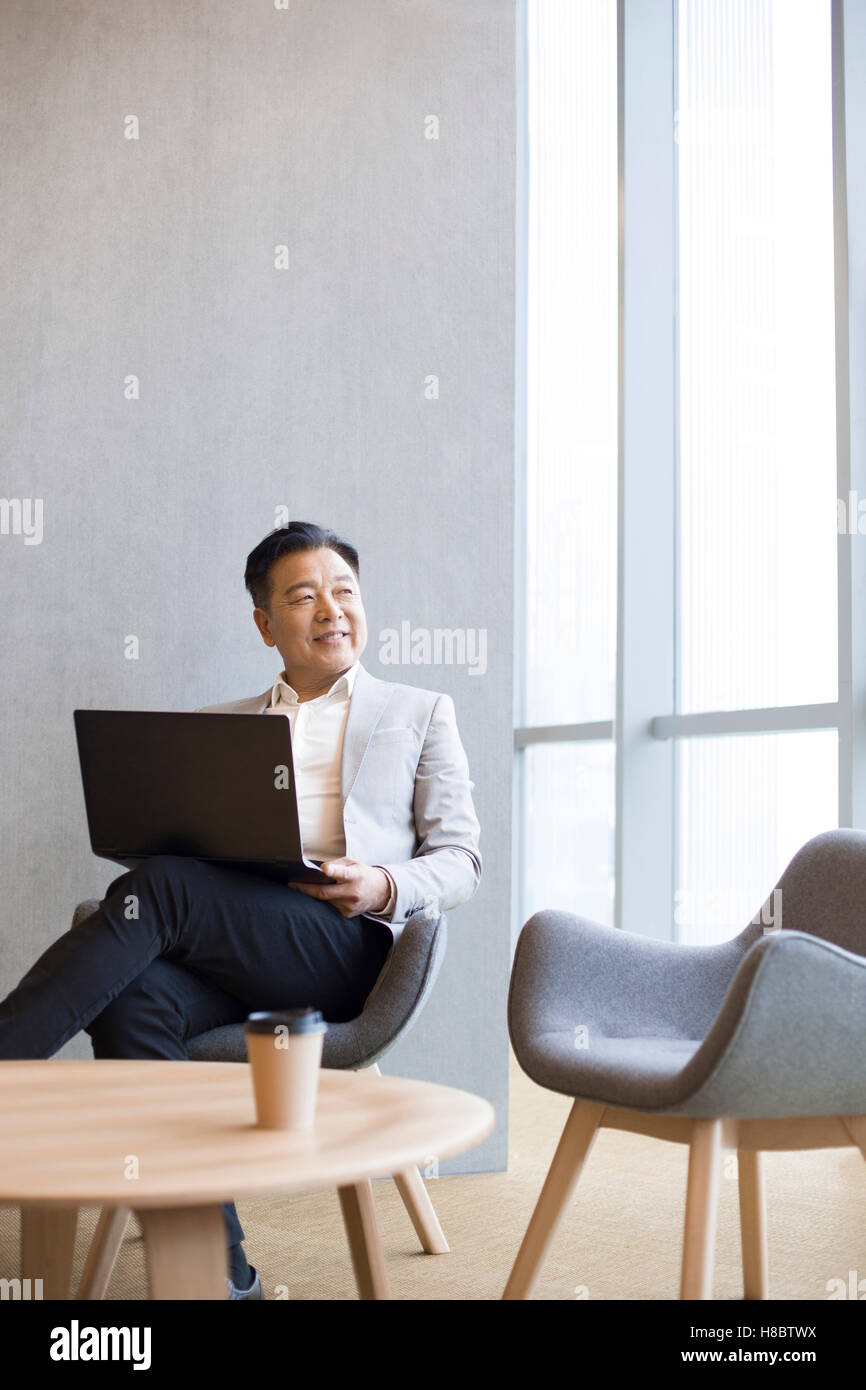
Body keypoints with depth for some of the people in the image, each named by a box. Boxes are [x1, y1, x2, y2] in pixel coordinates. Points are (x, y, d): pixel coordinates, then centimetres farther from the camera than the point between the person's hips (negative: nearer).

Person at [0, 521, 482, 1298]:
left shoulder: (421, 714, 20)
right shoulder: (217, 727, 28)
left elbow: (460, 861, 13)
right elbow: (183, 844, 23)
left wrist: (385, 887, -10)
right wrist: (158, 840, -3)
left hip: (346, 947, -3)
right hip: (221, 951, 3)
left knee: (159, 889, -30)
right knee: (133, 996, -33)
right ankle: (215, 1268, -31)